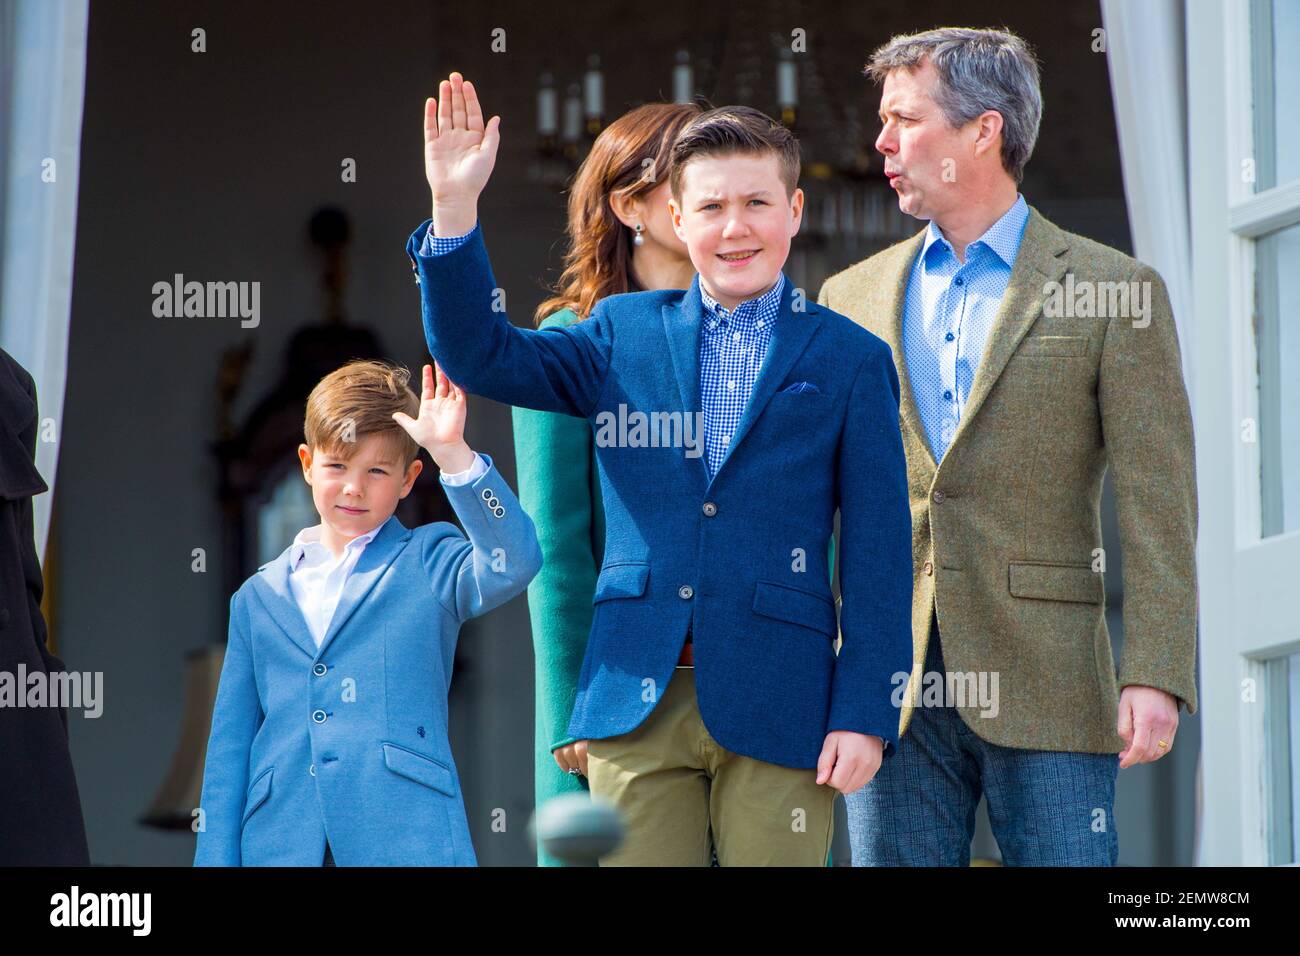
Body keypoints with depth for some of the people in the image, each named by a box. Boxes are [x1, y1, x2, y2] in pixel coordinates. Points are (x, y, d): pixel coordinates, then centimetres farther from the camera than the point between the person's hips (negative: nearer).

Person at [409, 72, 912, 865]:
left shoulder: (850, 360, 5)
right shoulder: (625, 333, 13)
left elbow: (878, 555, 3)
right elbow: (479, 354, 6)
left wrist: (865, 713, -5)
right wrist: (455, 207, -6)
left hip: (776, 707, -2)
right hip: (636, 702, 2)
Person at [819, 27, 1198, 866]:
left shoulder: (1115, 294, 1)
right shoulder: (855, 296, 14)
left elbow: (1158, 505, -3)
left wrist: (1156, 677, -12)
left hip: (1045, 690, -4)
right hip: (889, 684, 4)